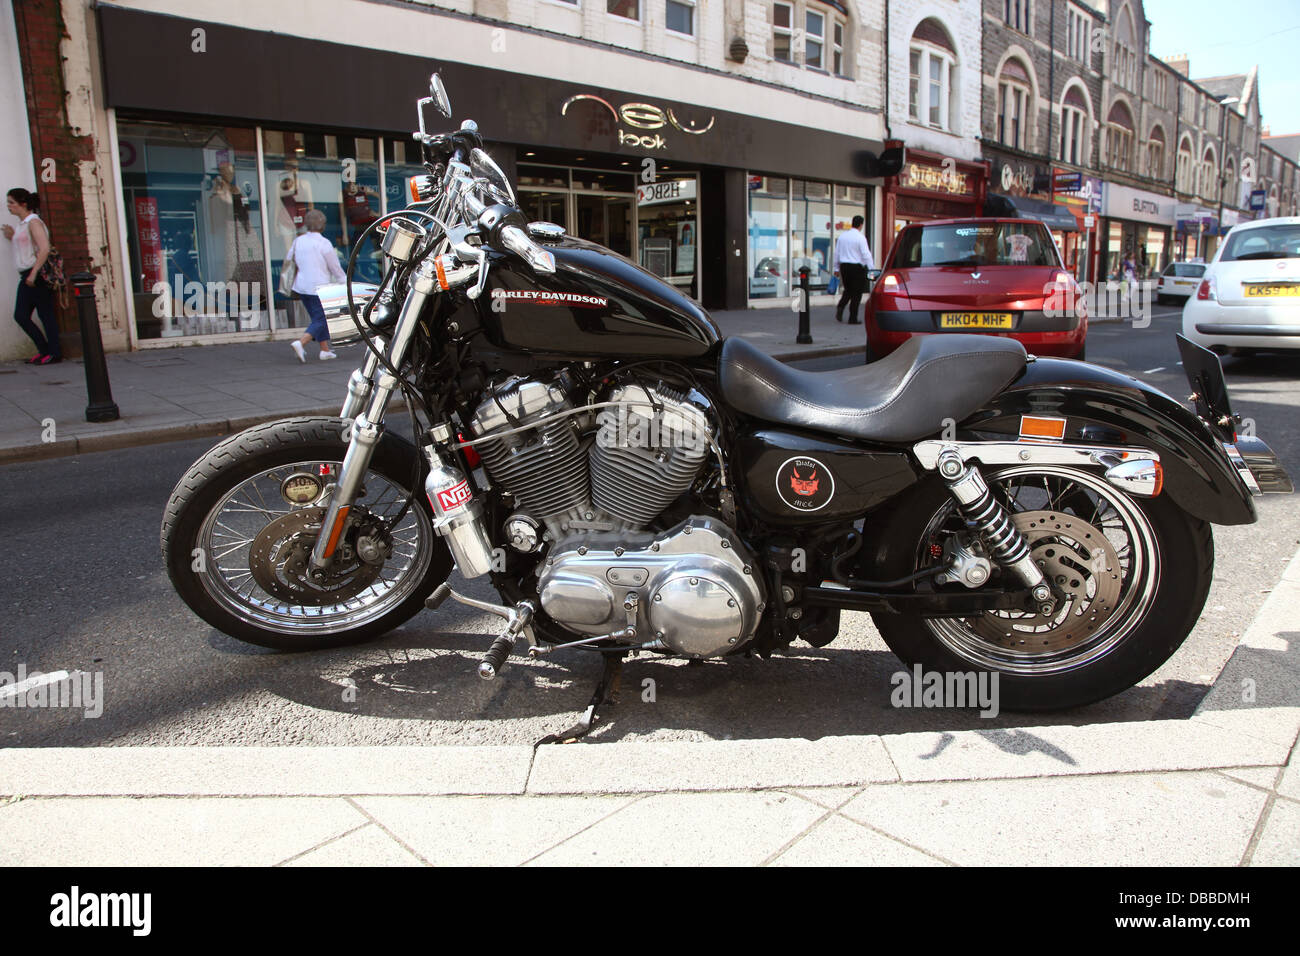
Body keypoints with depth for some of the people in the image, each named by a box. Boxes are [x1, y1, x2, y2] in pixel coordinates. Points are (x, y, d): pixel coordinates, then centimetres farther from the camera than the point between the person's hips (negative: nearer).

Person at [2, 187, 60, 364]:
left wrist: (33, 273, -23)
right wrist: (12, 237, 14)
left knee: (46, 314, -5)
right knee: (20, 316, 6)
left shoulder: (33, 222, -10)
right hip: (27, 276, 9)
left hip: (38, 276, -9)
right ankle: (44, 350, 12)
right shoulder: (22, 224, 18)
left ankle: (55, 353, 3)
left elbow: (44, 249, -21)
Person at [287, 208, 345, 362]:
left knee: (318, 318, 17)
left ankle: (325, 350, 18)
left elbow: (288, 260, 11)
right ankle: (300, 343, -20)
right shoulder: (324, 243, -13)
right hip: (319, 287, -7)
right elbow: (335, 268, -8)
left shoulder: (298, 241, 5)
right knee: (320, 320, -2)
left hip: (302, 286, 7)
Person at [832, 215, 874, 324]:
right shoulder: (860, 237, -11)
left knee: (848, 290, 20)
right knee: (856, 293, 4)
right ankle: (853, 319, 5)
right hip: (857, 267, -5)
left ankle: (840, 307, -6)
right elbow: (866, 255, -14)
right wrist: (872, 270, -11)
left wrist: (836, 268, 19)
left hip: (844, 266, 5)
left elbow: (837, 253, 12)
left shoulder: (842, 235, 7)